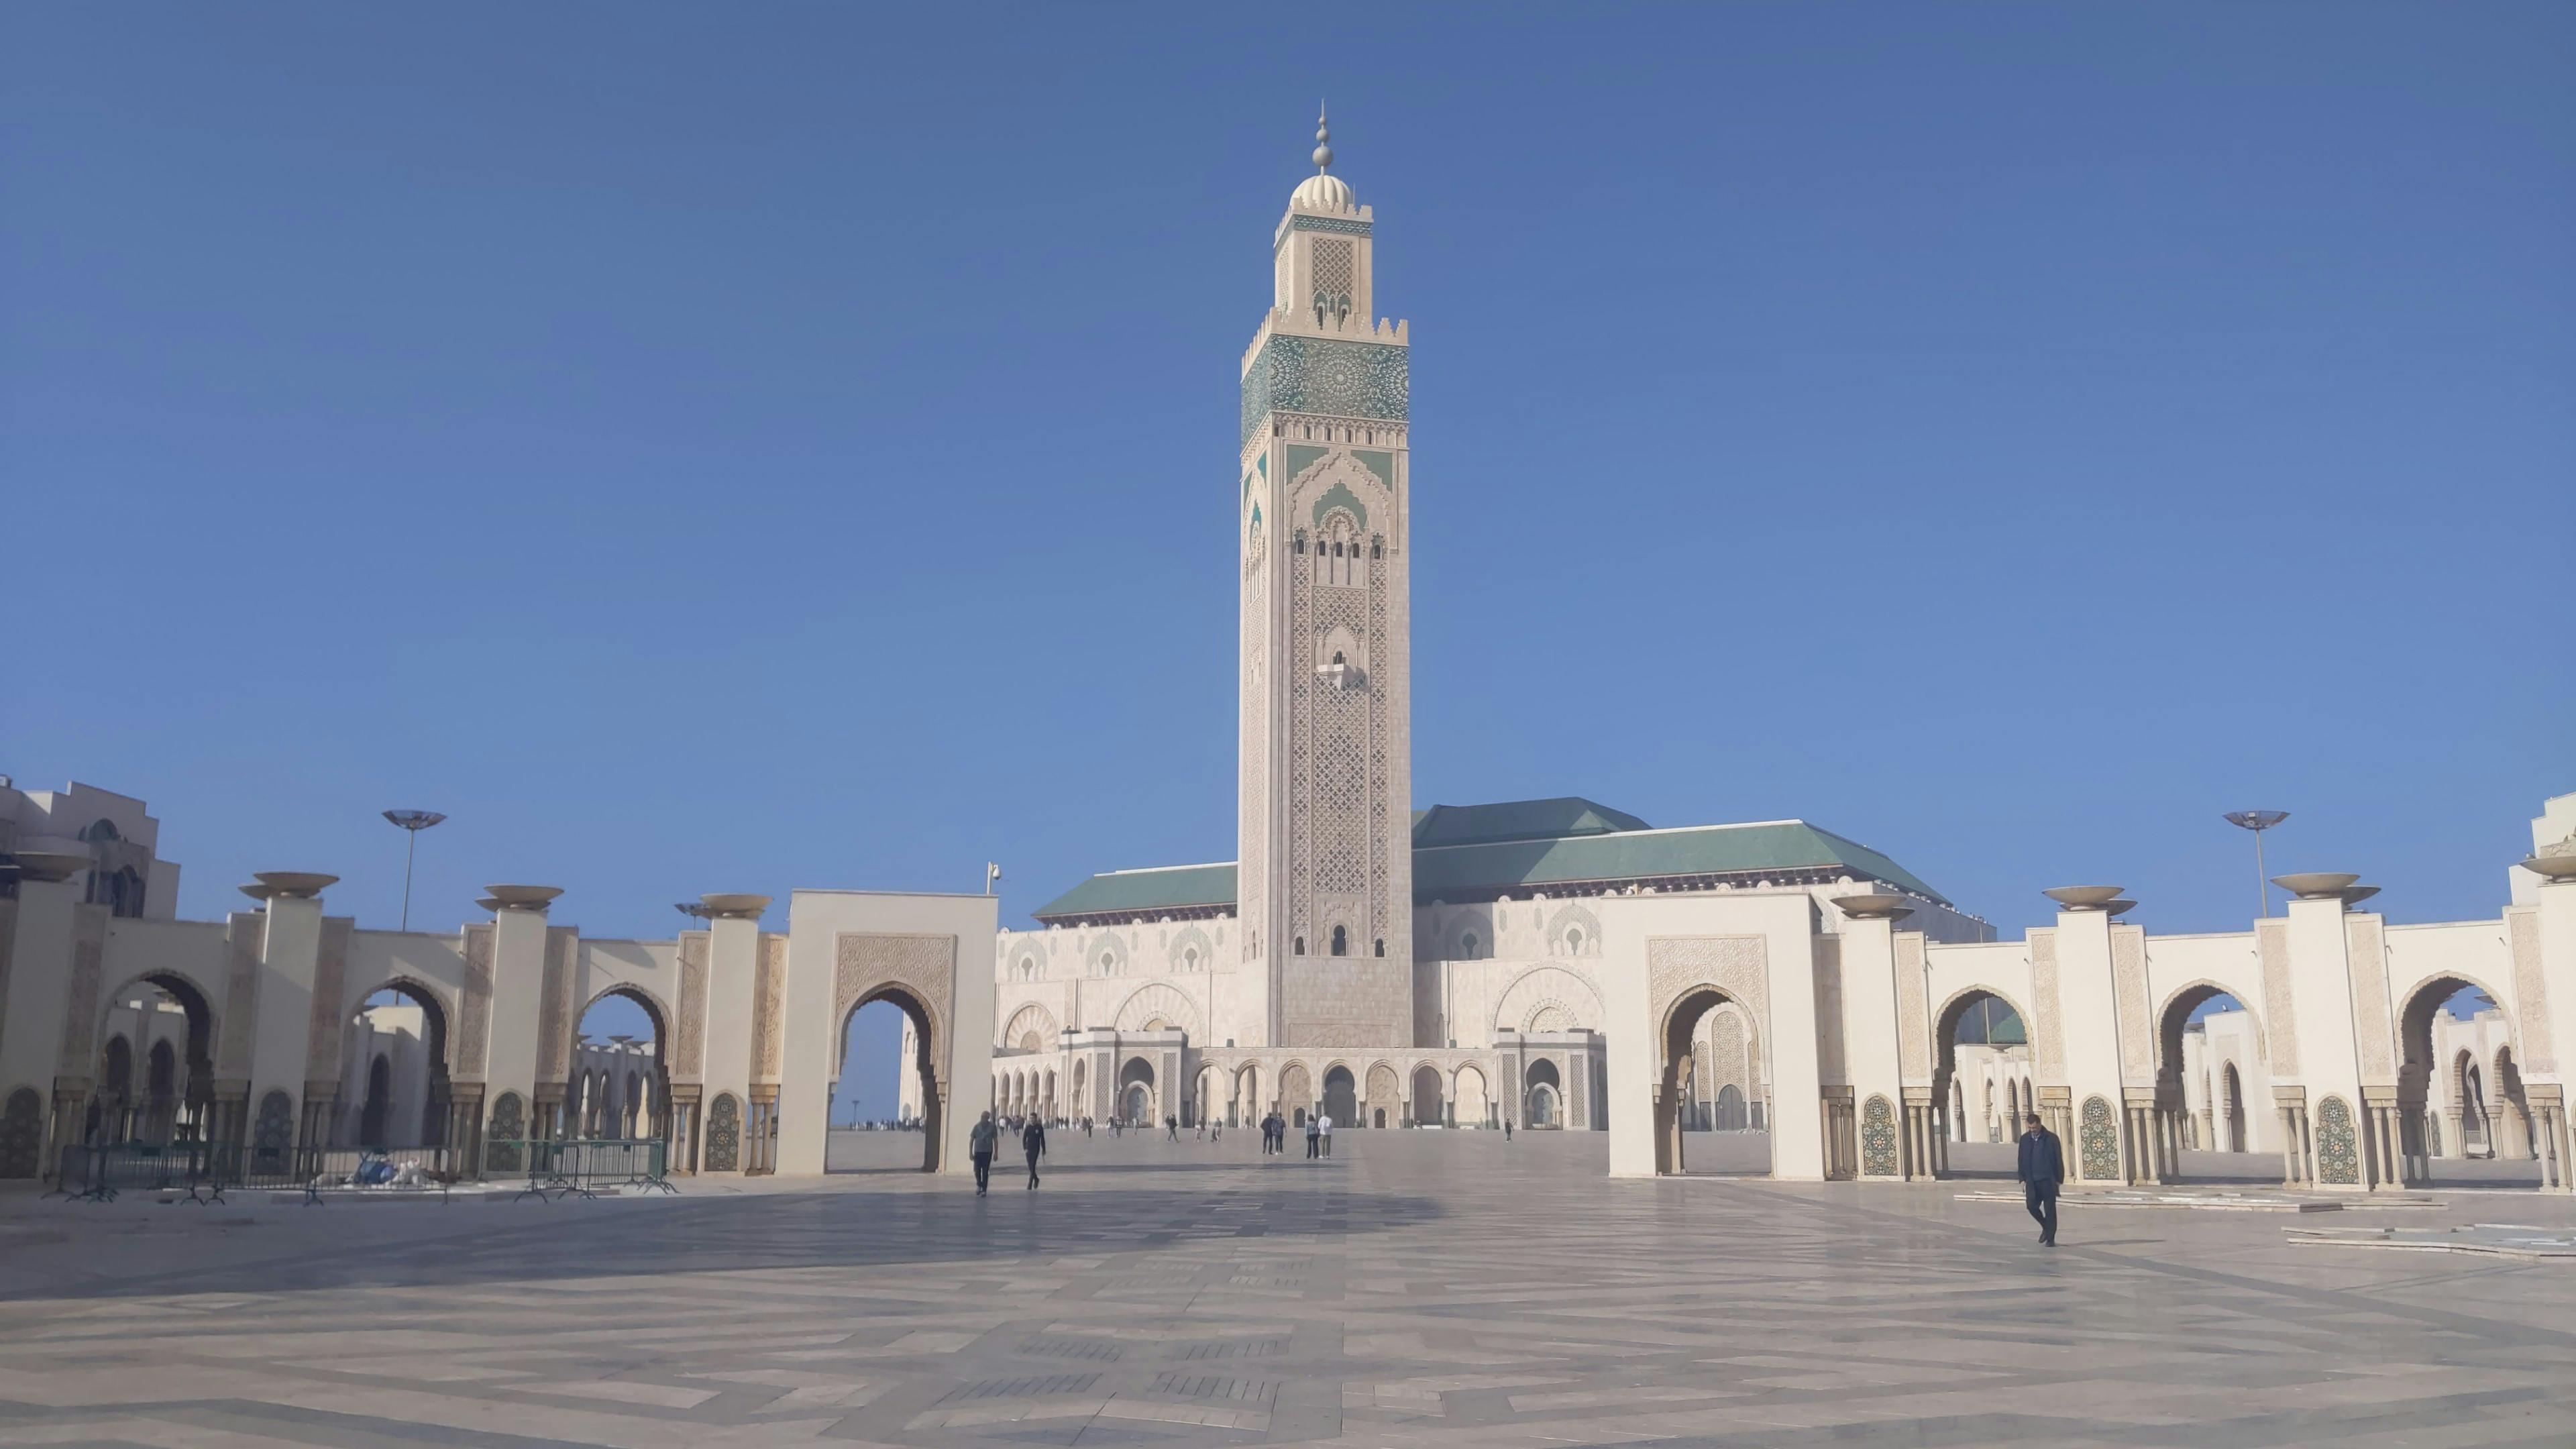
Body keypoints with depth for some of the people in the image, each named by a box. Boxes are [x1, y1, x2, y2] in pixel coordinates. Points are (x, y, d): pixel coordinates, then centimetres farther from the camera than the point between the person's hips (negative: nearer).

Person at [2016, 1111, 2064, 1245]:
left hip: (2048, 1180, -3)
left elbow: (2058, 1160, -1)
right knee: (2031, 1205, -8)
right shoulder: (2025, 1139, 8)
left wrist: (2059, 1179, -5)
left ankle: (2050, 1239, 9)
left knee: (2050, 1210, 0)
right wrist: (2023, 1179, 7)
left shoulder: (2051, 1138, -3)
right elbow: (2022, 1160, 12)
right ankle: (2046, 1227, 18)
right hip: (2032, 1181, 3)